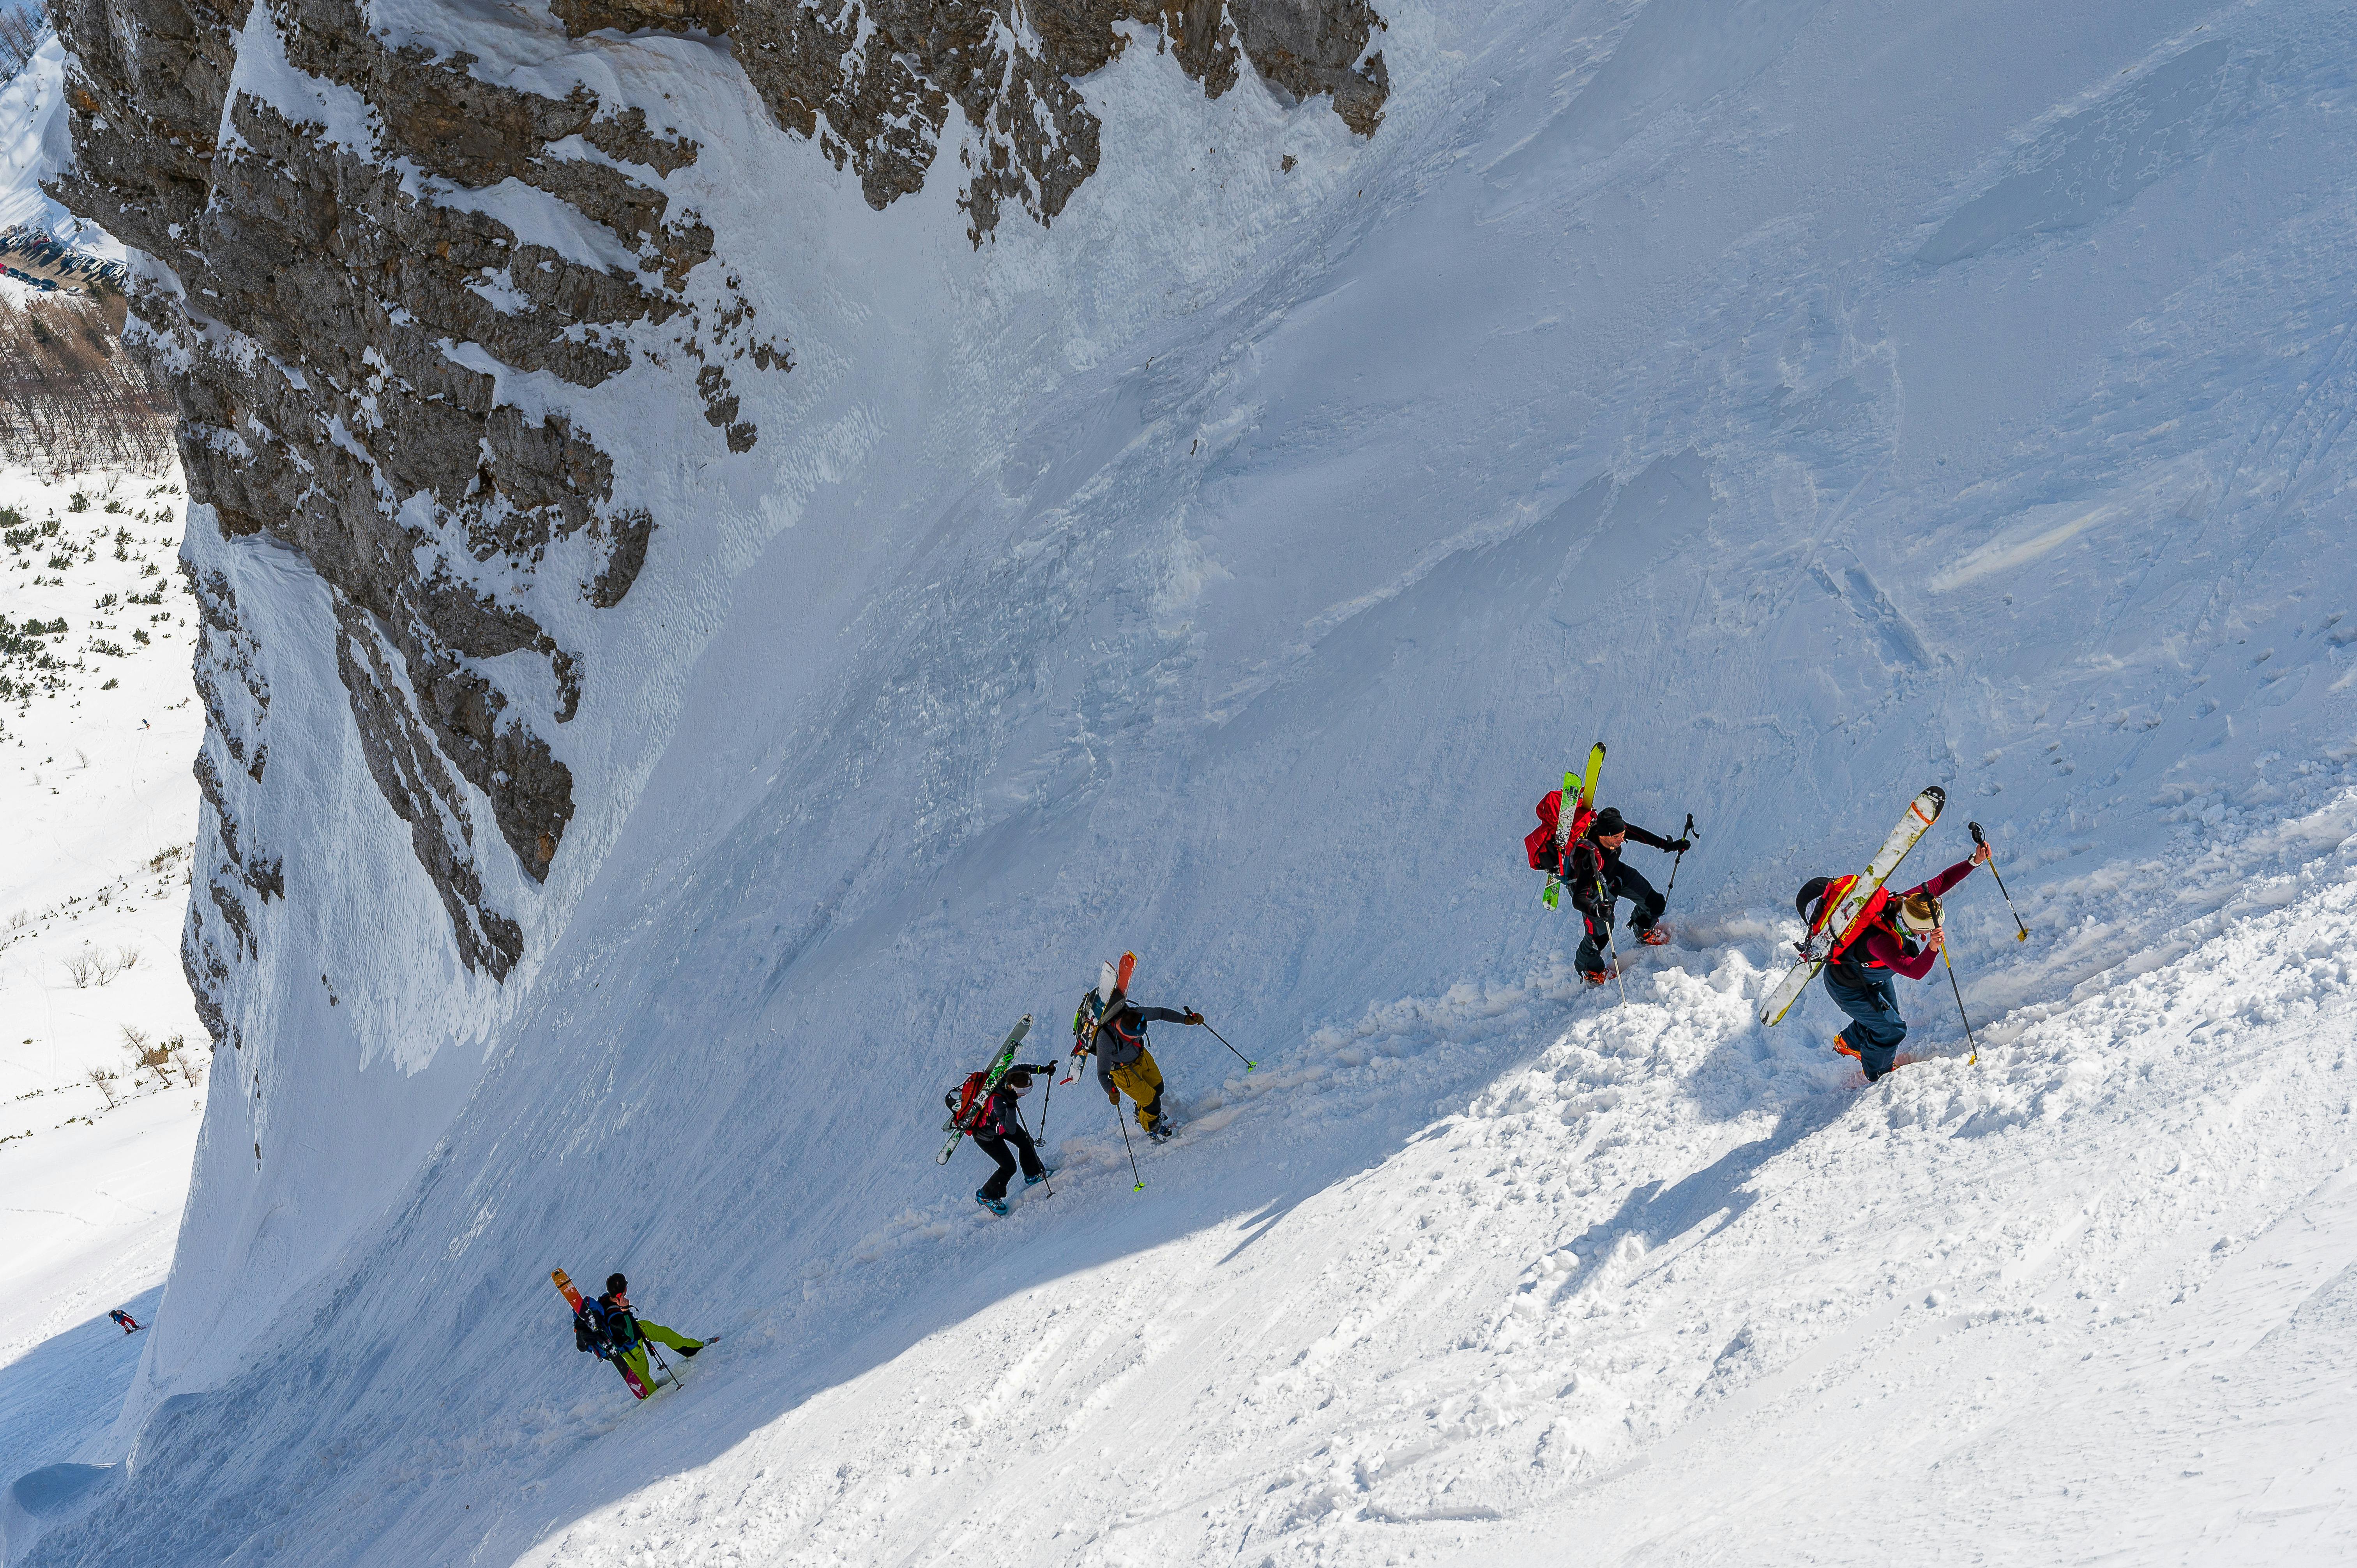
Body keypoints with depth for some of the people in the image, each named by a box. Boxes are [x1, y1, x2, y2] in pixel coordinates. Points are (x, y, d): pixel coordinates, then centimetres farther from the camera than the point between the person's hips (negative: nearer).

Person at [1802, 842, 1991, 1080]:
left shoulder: (1908, 902, -27)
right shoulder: (1880, 942, -47)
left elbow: (1942, 880, -19)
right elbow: (1914, 971, -52)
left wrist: (1974, 861, -30)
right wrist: (1932, 949, -69)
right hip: (1848, 987, -8)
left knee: (1886, 1014, 27)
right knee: (1891, 1029, 5)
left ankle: (1848, 1043, 59)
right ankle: (1876, 1074, 37)